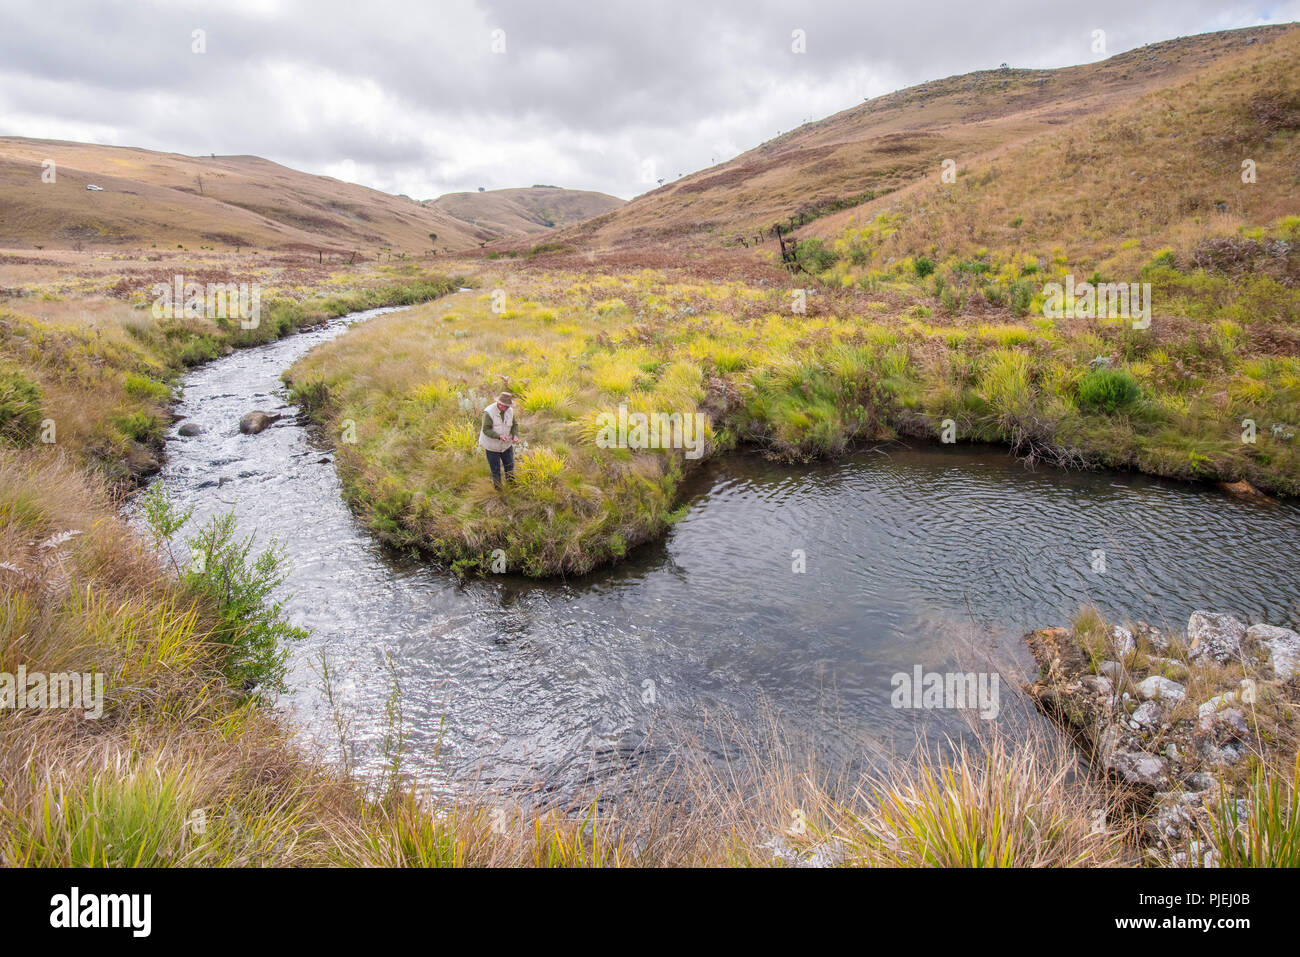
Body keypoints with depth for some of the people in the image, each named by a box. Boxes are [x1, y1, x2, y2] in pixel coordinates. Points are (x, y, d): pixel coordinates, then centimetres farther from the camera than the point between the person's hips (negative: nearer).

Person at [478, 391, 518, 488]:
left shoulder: (510, 411, -8)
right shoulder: (489, 412, -24)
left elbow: (515, 425, 3)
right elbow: (486, 430, -24)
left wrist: (515, 435, -17)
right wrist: (499, 436, -36)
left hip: (506, 444, 4)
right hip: (492, 446, -4)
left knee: (510, 465, 16)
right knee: (495, 470, 9)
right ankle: (498, 489, 27)